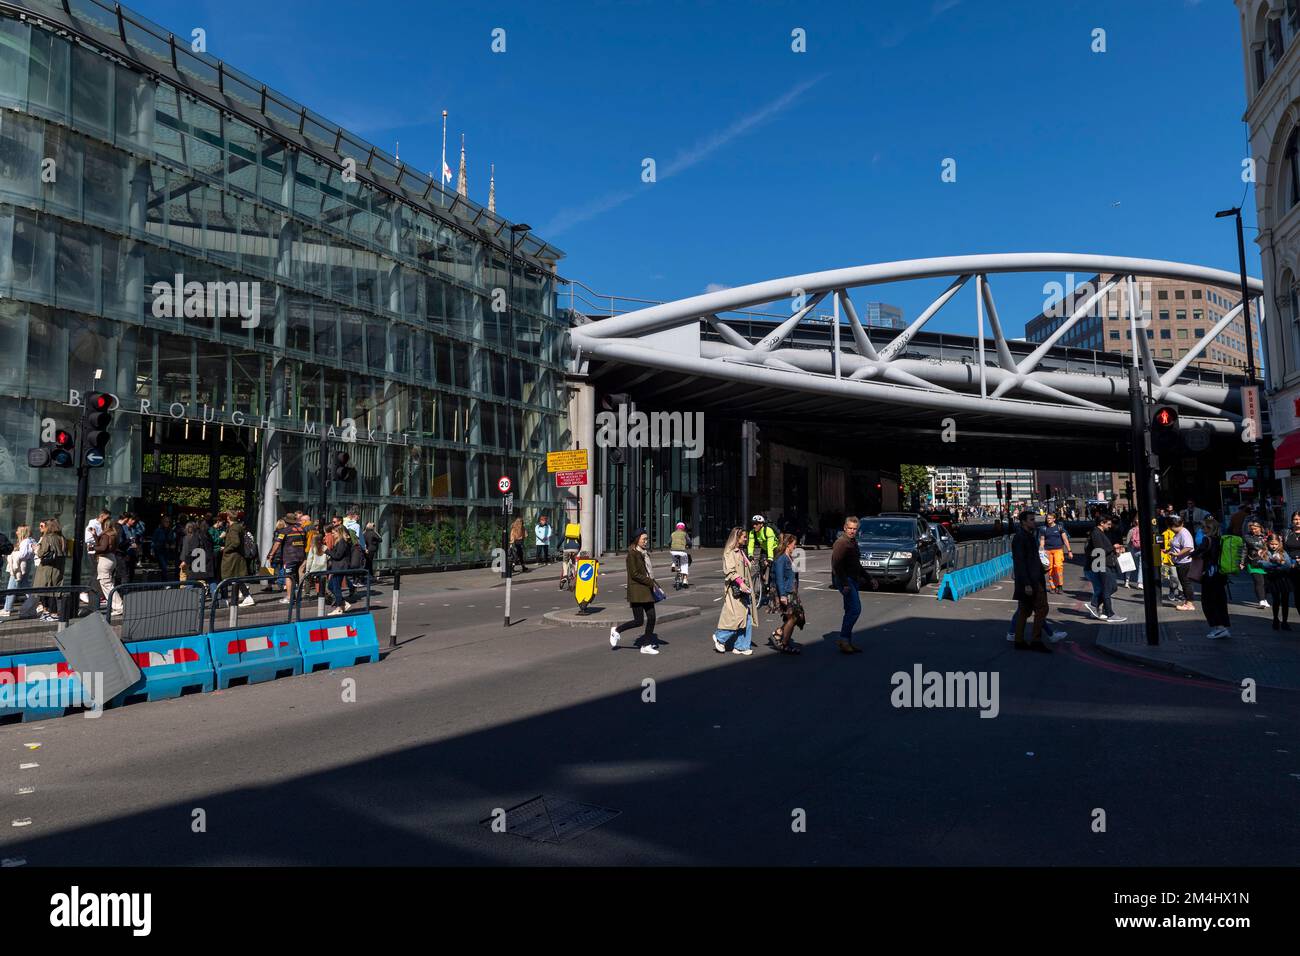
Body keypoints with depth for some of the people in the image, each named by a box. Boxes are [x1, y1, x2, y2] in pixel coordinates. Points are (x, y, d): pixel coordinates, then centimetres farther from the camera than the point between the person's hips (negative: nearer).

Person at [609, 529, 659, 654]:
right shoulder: (632, 553, -12)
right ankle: (616, 630, 15)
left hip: (647, 590, 8)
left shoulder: (645, 553, 15)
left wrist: (654, 585, 9)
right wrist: (651, 583, -16)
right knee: (639, 621, -7)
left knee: (651, 618, 3)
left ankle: (646, 645, 12)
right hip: (637, 590, -8)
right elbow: (635, 574, -17)